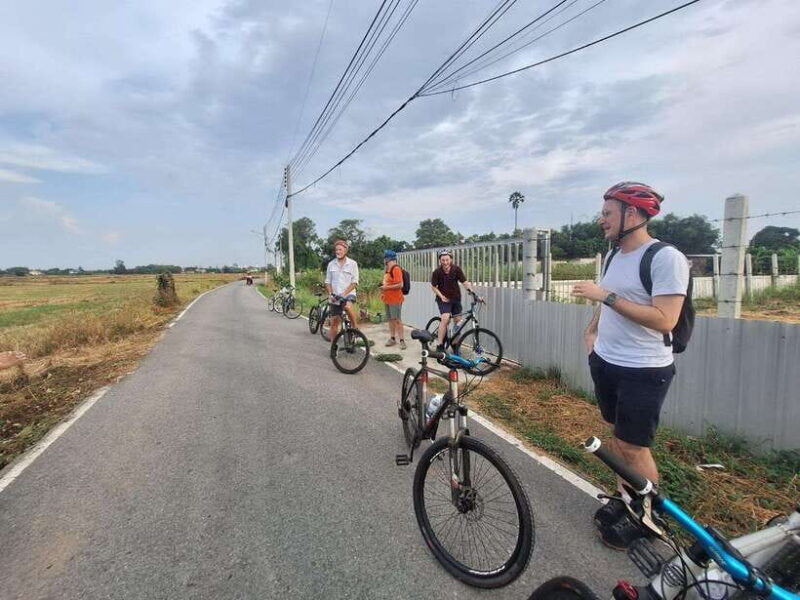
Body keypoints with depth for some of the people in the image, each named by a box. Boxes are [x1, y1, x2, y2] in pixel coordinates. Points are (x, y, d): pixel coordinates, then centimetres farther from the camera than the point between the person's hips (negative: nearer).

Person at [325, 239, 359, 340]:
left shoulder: (352, 263, -3)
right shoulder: (331, 264, 5)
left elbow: (354, 282, -7)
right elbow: (327, 282, 8)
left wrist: (344, 294, -18)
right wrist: (331, 294, -8)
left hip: (349, 294, -3)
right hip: (335, 297, 3)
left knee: (348, 306, -37)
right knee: (333, 323, 6)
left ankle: (356, 329, -17)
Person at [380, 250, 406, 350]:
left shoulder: (396, 269, -15)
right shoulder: (388, 270, 14)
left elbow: (400, 285, -22)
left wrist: (386, 288, -20)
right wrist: (383, 292, 12)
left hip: (395, 299, -9)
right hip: (388, 299, 9)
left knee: (397, 320, -5)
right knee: (390, 319, 14)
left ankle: (402, 340, 2)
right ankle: (392, 338, 24)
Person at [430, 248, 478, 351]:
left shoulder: (456, 269, -13)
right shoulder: (437, 272, -16)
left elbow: (464, 282, -14)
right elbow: (434, 287, -4)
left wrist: (471, 290, -29)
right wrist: (441, 296, -16)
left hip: (456, 298, 3)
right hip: (444, 299, -3)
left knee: (458, 321, 6)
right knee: (445, 319, -23)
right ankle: (440, 345, -14)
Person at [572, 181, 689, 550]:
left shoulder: (666, 258, -17)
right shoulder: (613, 256, 8)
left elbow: (664, 320, -24)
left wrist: (606, 296, -26)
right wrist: (592, 330, 7)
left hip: (643, 371, -7)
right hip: (606, 363, 7)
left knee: (634, 448, 4)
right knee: (618, 437, 18)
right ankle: (624, 500, 37)